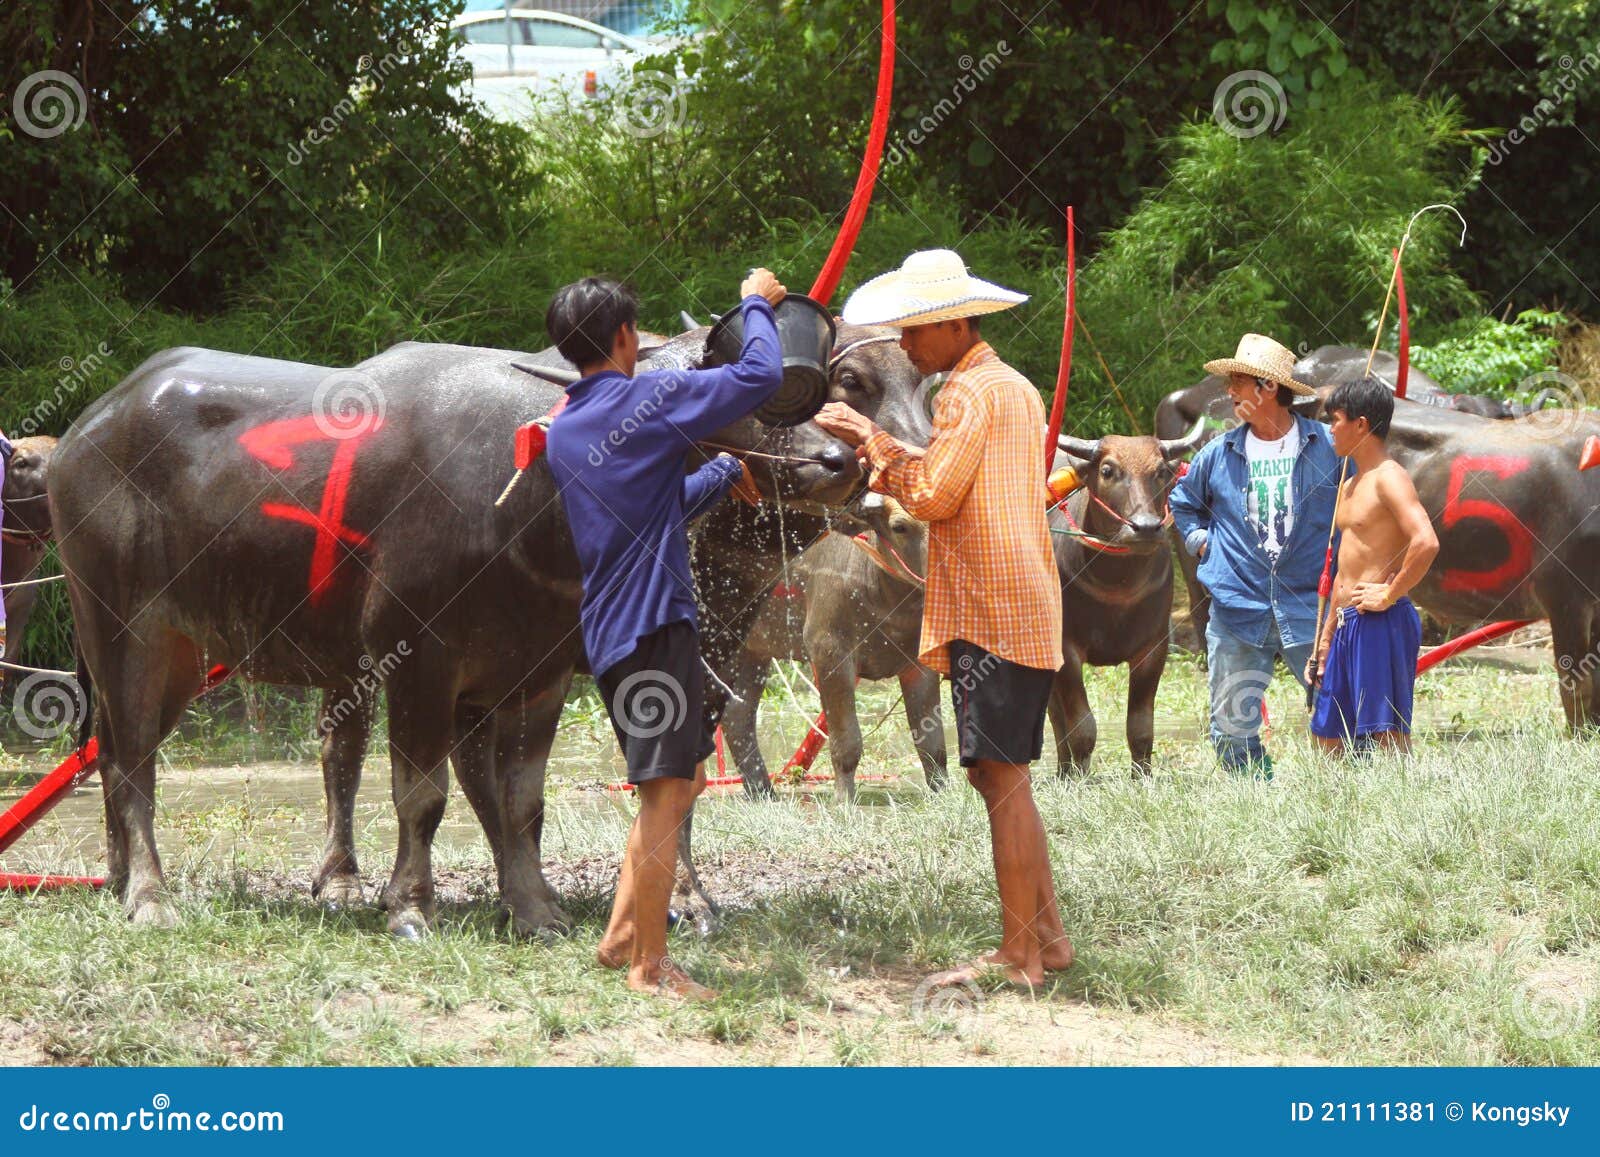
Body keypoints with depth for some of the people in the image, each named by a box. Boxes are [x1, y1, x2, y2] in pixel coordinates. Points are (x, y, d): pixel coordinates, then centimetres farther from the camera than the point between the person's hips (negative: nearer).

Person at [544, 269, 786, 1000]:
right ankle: (649, 967, -4)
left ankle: (620, 937, 19)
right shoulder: (648, 399, -9)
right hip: (653, 623, -9)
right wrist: (756, 304, 5)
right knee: (664, 793, -6)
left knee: (678, 784, 18)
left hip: (610, 629, 9)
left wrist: (727, 472, 34)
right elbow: (760, 375, -11)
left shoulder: (564, 431, 16)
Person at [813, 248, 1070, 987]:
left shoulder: (970, 391, -11)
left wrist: (873, 443, -2)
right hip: (1025, 612, 10)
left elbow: (933, 494, -15)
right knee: (1002, 778, 14)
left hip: (991, 615, -10)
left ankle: (1019, 957, -8)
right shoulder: (1015, 387, 20)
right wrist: (880, 448, 17)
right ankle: (1047, 937, 16)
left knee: (1000, 777, -9)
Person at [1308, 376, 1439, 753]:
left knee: (1385, 734, -10)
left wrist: (1390, 594, -19)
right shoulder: (1351, 487, 20)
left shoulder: (1388, 478, -11)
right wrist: (1325, 640, 24)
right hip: (1348, 624, 10)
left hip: (1381, 623, -10)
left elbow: (1426, 542, -27)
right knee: (1330, 738, 12)